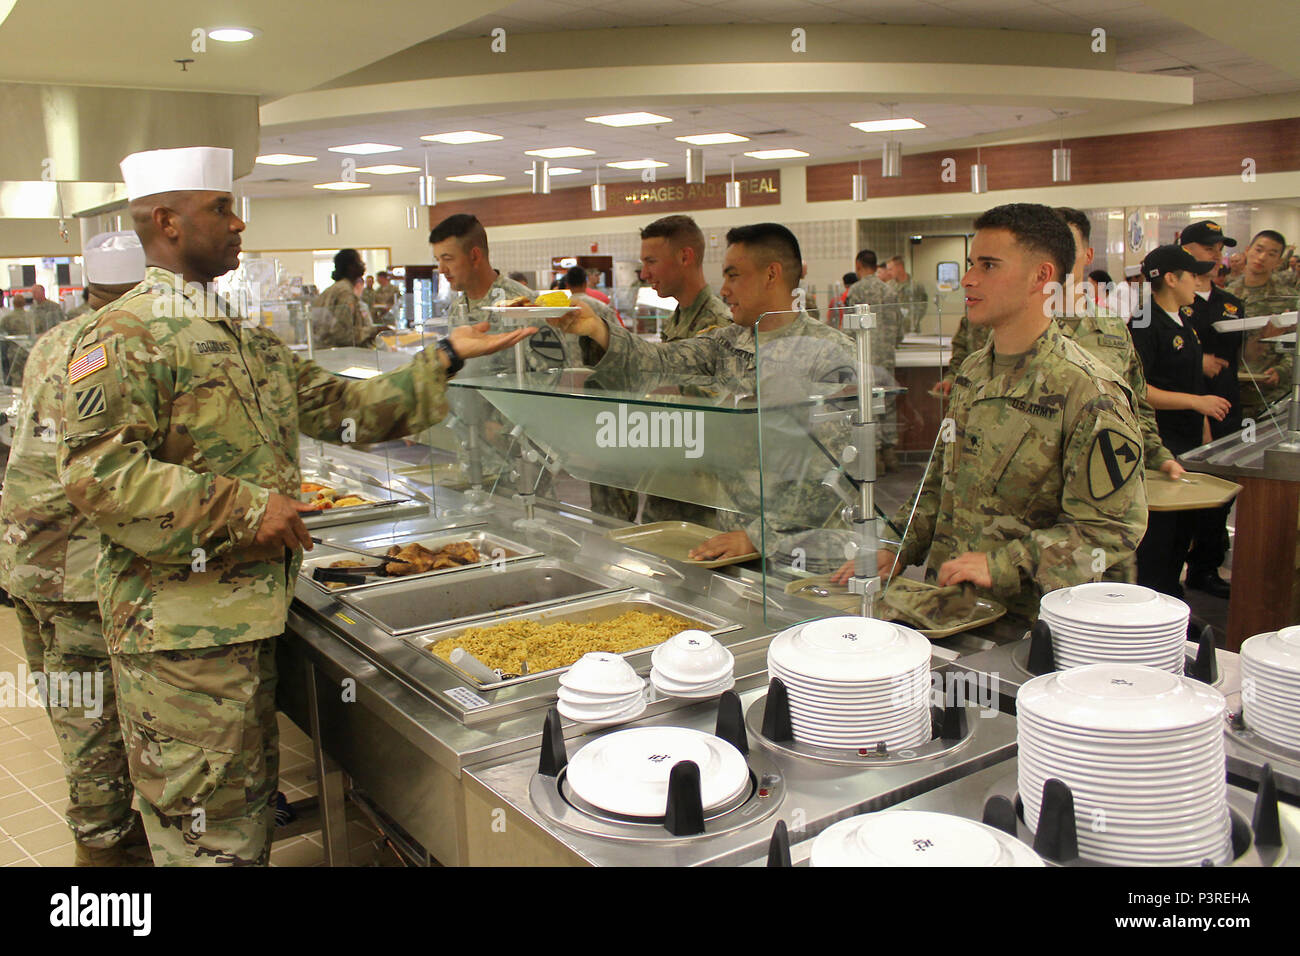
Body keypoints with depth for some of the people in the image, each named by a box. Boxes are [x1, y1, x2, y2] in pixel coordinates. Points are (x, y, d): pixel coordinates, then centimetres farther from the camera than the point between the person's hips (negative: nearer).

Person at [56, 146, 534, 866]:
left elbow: (339, 406, 18)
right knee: (204, 826, 1)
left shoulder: (245, 341, 16)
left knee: (249, 799, 20)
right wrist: (242, 509, -23)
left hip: (252, 612, 9)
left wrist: (445, 358, 12)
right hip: (180, 624, -9)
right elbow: (94, 469, -23)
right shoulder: (124, 336, -12)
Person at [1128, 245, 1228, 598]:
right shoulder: (1145, 325, -14)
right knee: (1159, 527, -6)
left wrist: (1205, 433, 19)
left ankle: (1170, 595, 29)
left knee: (1186, 522, 16)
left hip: (1189, 443, 10)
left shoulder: (1185, 322, 16)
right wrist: (1197, 401, -19)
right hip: (1157, 445, -9)